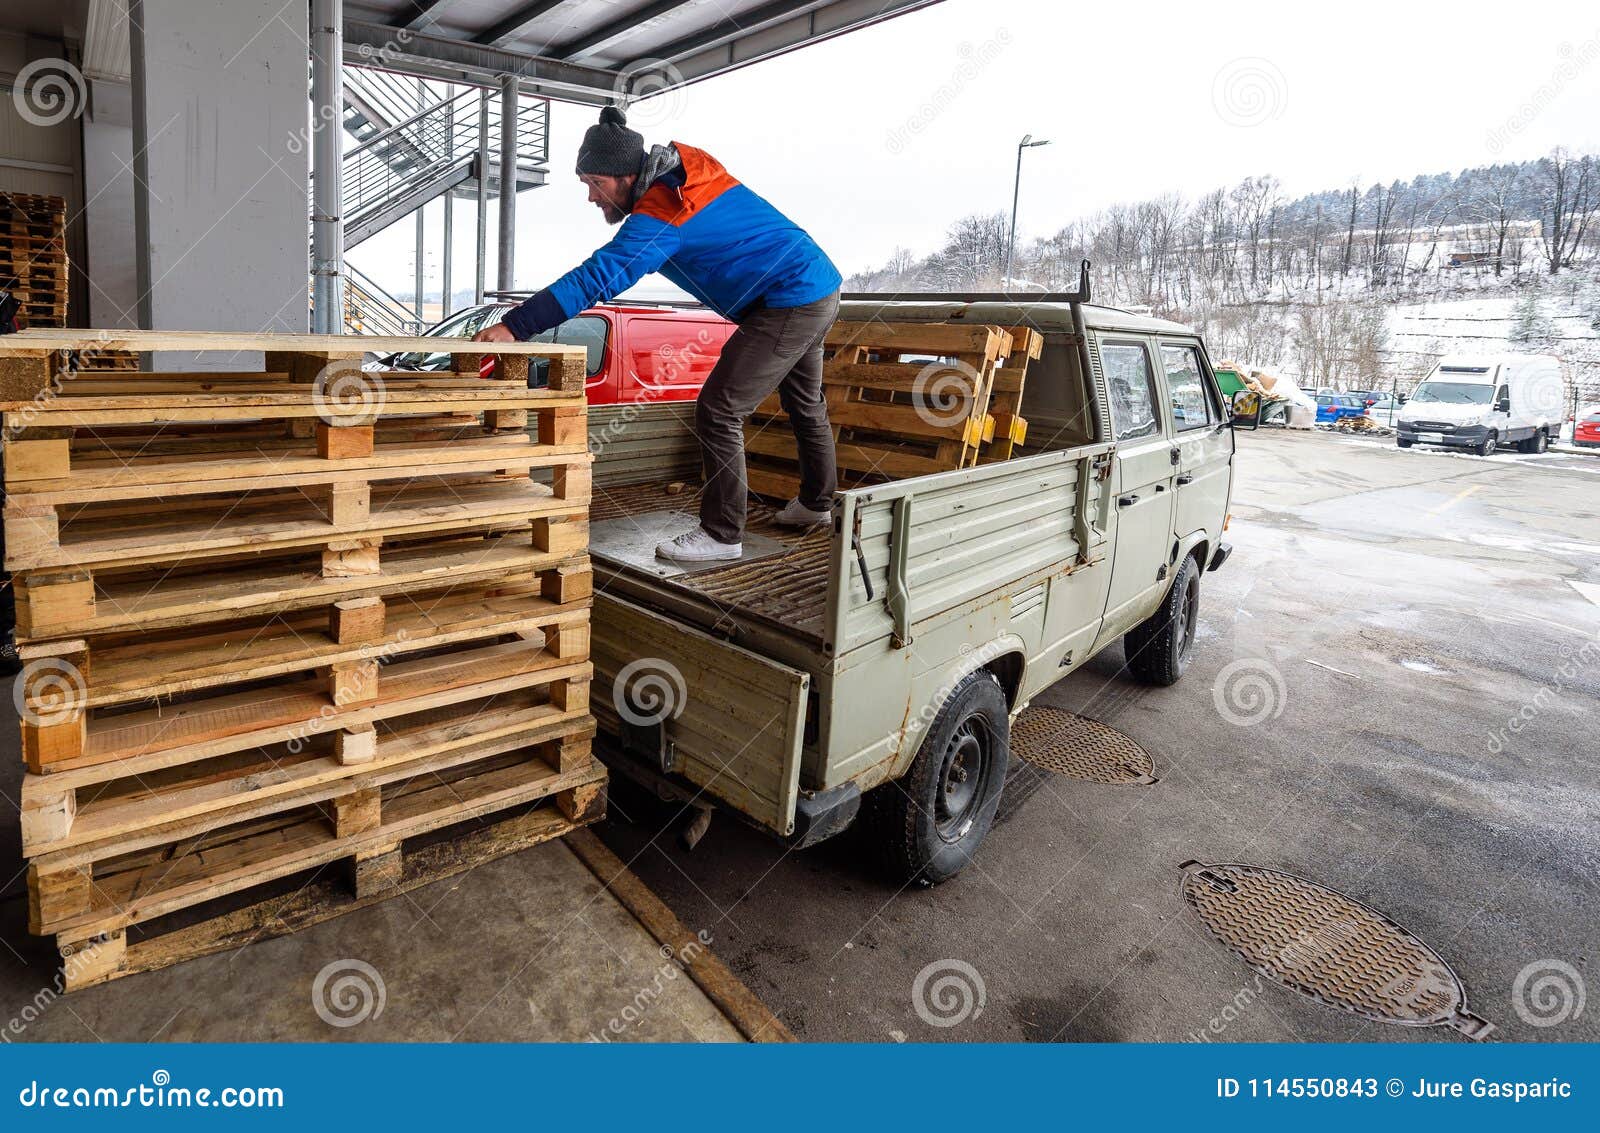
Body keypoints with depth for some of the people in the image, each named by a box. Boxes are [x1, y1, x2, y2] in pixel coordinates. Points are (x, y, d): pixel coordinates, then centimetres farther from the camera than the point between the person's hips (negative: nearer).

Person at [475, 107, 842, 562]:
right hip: (822, 287, 10)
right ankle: (816, 502, 43)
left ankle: (722, 533, -2)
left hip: (787, 308, -10)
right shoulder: (690, 164, 7)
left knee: (717, 413, -8)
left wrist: (516, 325, -31)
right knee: (805, 404, 25)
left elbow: (595, 280, -28)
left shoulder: (658, 217, -20)